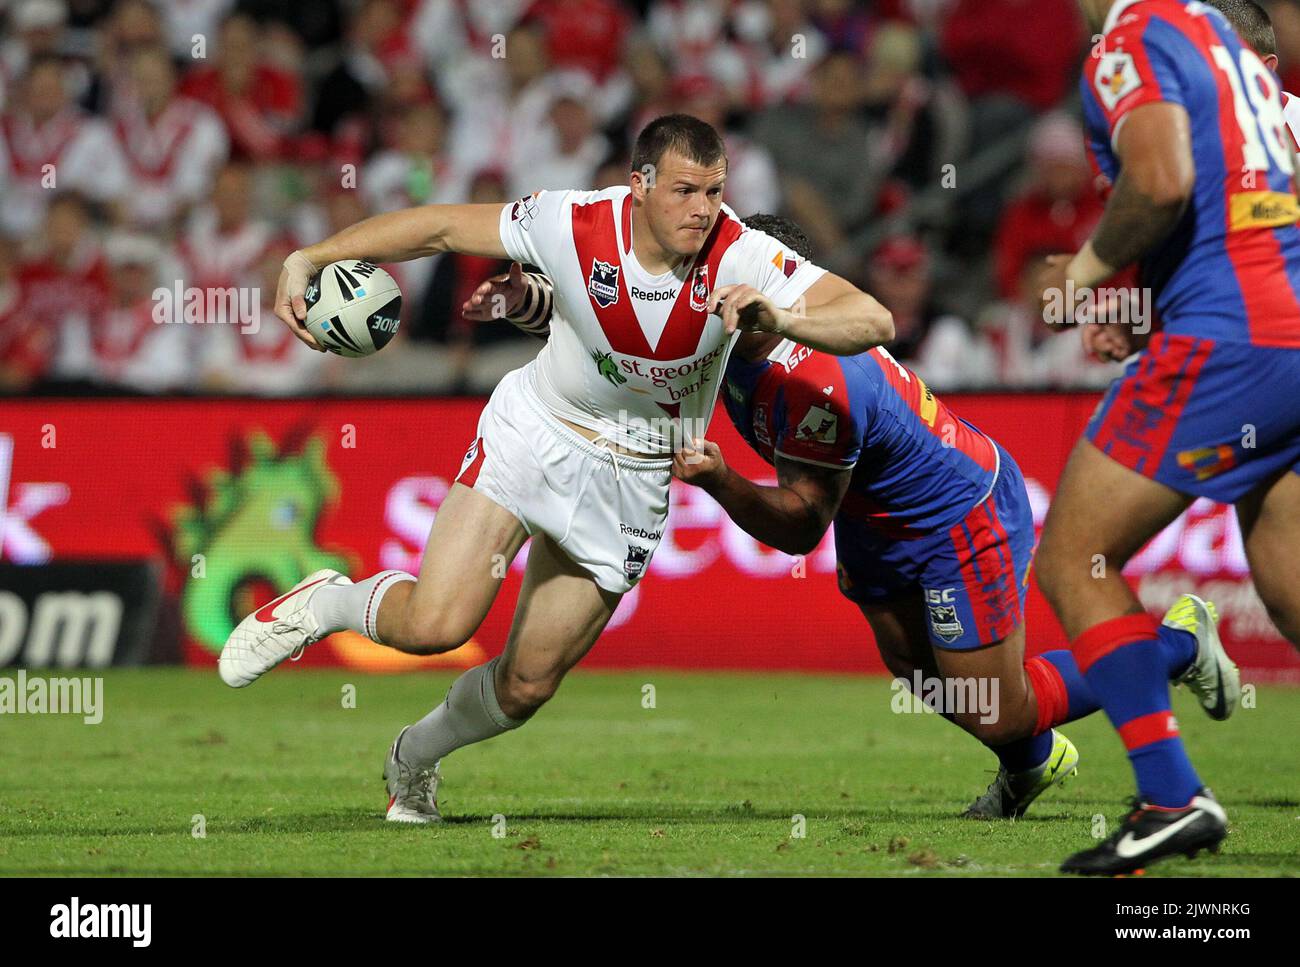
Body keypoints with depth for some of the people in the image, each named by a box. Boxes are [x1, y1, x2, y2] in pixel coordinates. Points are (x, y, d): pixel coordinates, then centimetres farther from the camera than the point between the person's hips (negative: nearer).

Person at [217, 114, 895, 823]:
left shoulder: (740, 257, -21)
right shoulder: (573, 225, -20)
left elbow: (873, 321, -28)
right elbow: (439, 228, -8)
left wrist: (782, 318, -47)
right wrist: (311, 258, -14)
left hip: (632, 479, 2)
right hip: (534, 435, -1)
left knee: (527, 686, 7)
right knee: (434, 626, -20)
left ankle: (414, 758, 38)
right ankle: (325, 604, 13)